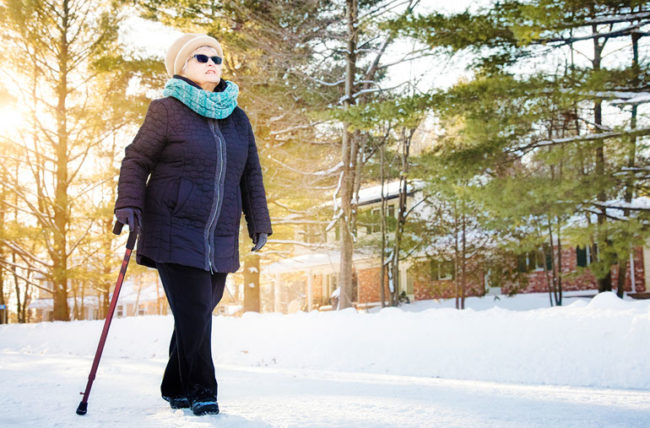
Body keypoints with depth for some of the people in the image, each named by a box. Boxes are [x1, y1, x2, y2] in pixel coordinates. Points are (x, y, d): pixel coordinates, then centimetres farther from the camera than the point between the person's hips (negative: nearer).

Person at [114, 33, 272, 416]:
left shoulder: (238, 119, 14)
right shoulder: (167, 111, -1)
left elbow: (252, 176, 18)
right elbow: (136, 161, 1)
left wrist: (259, 222, 14)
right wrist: (129, 204, -12)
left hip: (220, 238, 5)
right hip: (175, 232, -5)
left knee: (200, 313, 9)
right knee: (193, 314, -10)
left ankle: (176, 388, 23)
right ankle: (200, 393, 2)